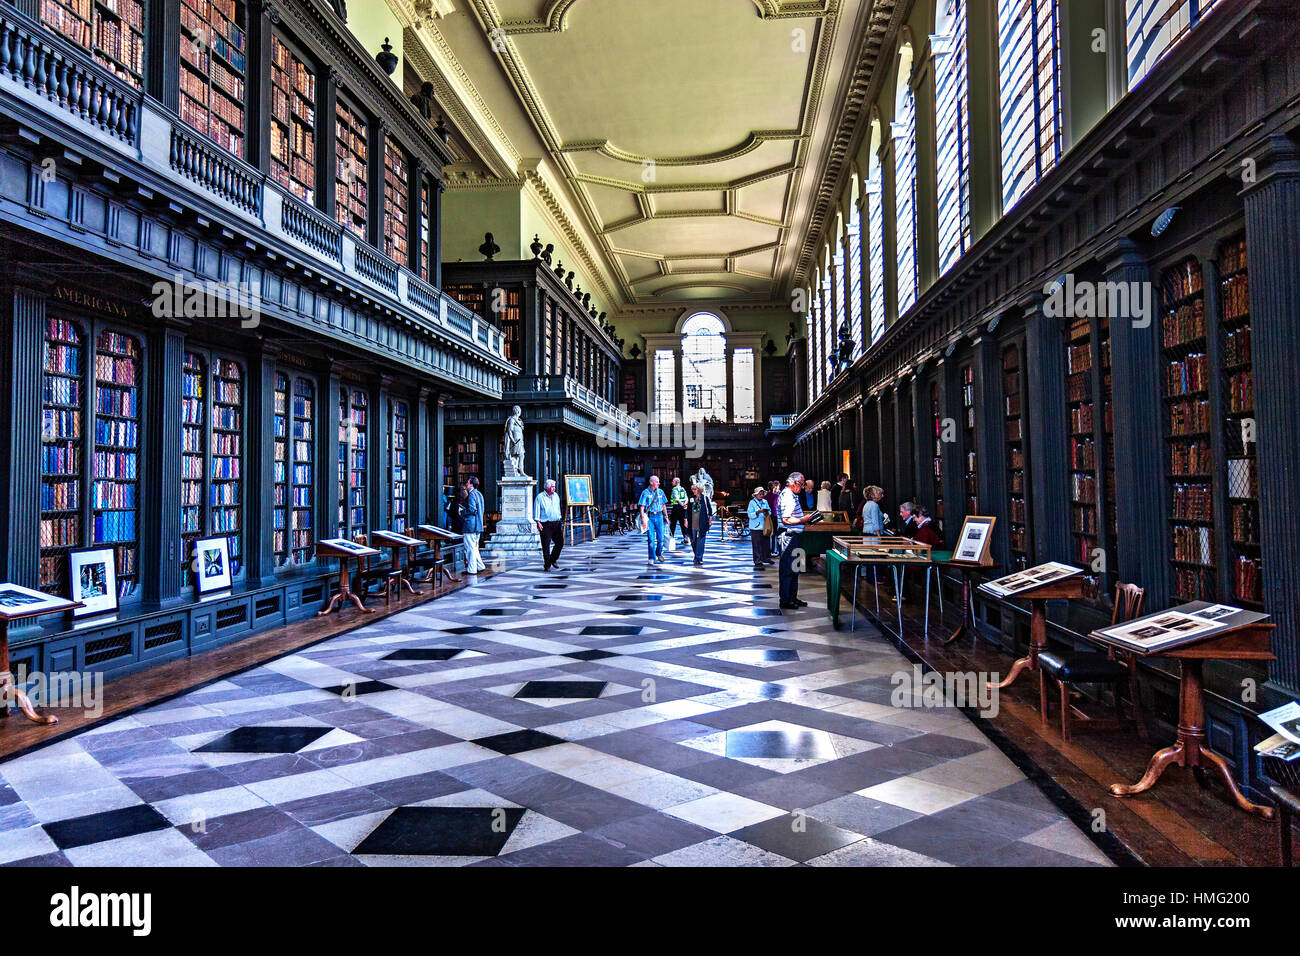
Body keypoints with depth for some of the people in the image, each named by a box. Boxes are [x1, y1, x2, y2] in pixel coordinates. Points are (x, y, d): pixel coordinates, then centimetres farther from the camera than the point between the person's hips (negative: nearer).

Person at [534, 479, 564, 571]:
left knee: (560, 542, 1)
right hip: (545, 525, -5)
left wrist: (559, 520, 20)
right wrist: (538, 523, -15)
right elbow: (536, 511, -7)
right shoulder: (540, 497, -4)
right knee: (546, 546, -3)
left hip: (556, 524, 5)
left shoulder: (556, 496, 14)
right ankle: (547, 565, 6)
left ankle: (553, 560, 23)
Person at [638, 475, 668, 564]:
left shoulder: (660, 492, 9)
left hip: (659, 516, 3)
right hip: (649, 517, -3)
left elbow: (664, 505, 16)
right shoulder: (645, 493, -4)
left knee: (660, 537, 6)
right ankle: (652, 558, 2)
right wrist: (643, 518, -16)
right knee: (651, 538, -4)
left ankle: (659, 553, 30)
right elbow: (642, 507, -7)